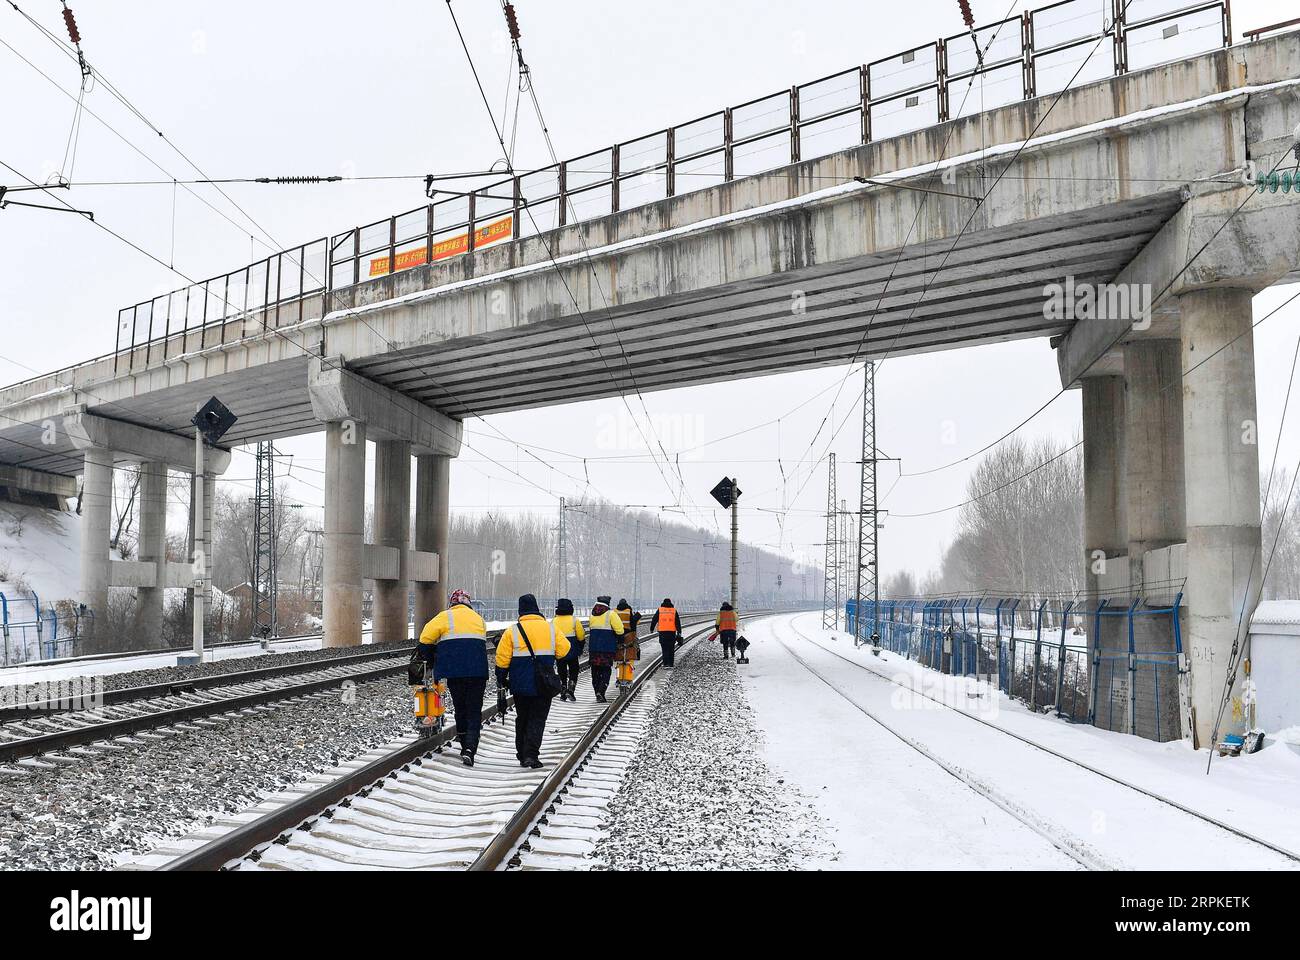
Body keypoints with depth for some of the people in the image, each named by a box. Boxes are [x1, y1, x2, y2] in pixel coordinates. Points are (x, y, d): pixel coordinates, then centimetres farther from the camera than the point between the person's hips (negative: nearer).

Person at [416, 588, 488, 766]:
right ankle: (470, 748, -15)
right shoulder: (478, 618, 18)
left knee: (460, 709, 14)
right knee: (474, 711, 3)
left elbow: (426, 637, -4)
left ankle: (465, 747, 19)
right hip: (478, 671, 2)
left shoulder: (446, 617, 4)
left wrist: (428, 658, 13)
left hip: (455, 671, -2)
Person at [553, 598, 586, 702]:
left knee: (562, 674, 13)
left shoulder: (553, 622, -2)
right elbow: (581, 637, -4)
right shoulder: (575, 620, -6)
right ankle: (570, 690, -9)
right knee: (573, 673, 9)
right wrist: (580, 650, 11)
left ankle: (563, 693, 12)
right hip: (573, 653, -2)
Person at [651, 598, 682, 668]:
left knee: (665, 649, 2)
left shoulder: (659, 610, 5)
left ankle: (666, 664, -8)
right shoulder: (674, 611, 7)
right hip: (672, 632, 1)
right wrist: (679, 633, 4)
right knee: (671, 649, 9)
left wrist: (652, 628, 20)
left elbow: (654, 620, 9)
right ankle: (670, 664, 9)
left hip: (662, 631, -1)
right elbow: (678, 622, 4)